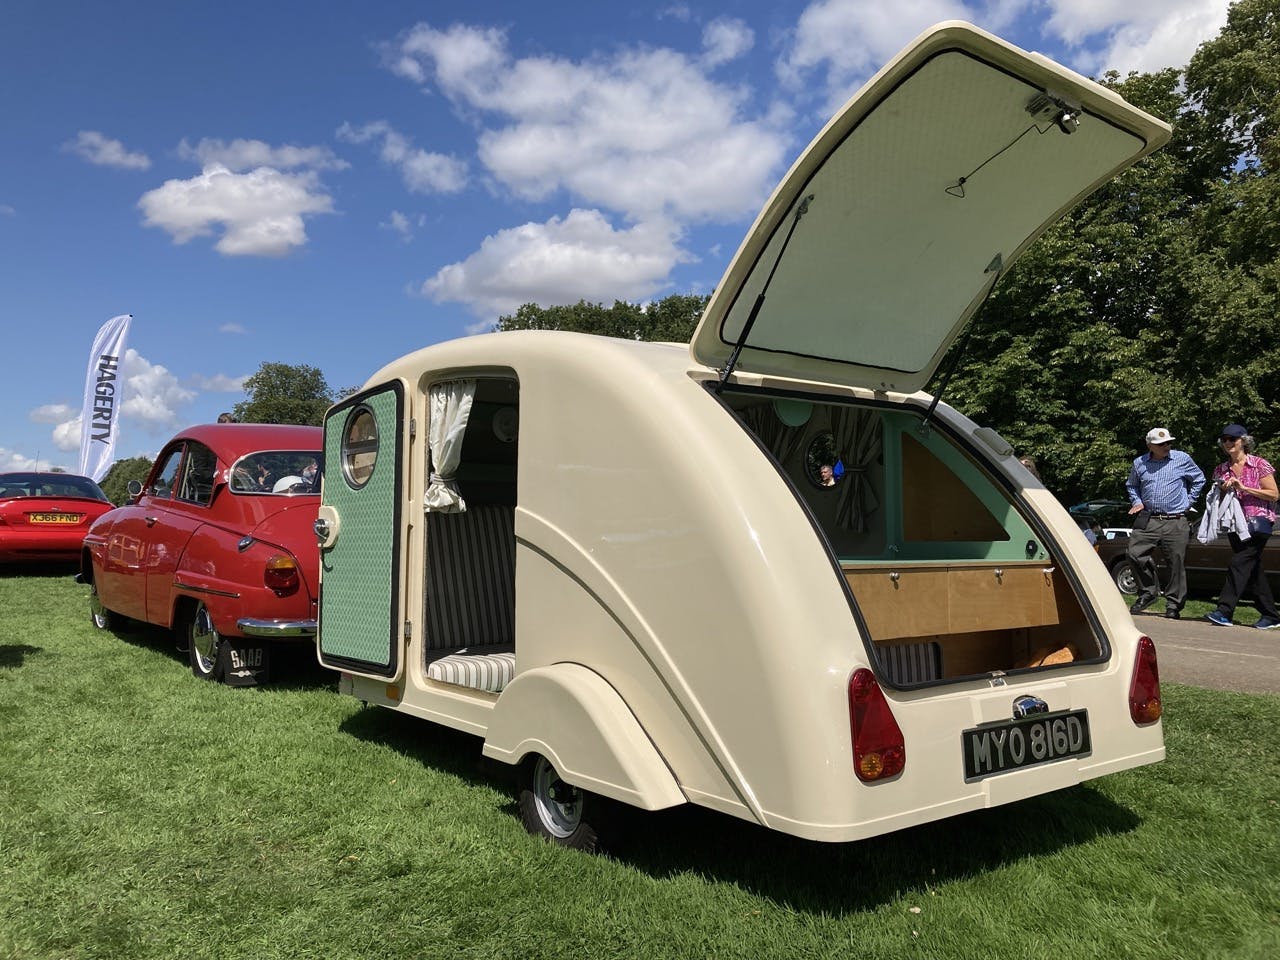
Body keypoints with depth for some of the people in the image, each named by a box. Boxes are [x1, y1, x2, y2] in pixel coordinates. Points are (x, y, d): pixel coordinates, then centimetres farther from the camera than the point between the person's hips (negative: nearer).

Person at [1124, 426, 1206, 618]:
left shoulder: (1182, 459, 3)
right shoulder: (1139, 463, 7)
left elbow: (1199, 479, 18)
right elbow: (1131, 485, 25)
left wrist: (1188, 500, 11)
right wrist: (1136, 501, 9)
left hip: (1176, 523, -1)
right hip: (1147, 520, 2)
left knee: (1177, 562, -2)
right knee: (1135, 553, -10)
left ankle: (1173, 604, 8)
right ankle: (1148, 591, 10)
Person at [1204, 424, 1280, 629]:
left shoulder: (1259, 465, -3)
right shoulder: (1221, 470, 12)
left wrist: (1244, 488, -14)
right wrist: (1223, 490, -2)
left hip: (1258, 521, -6)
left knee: (1239, 563, -16)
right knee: (1253, 570, 9)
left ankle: (1224, 611, -22)